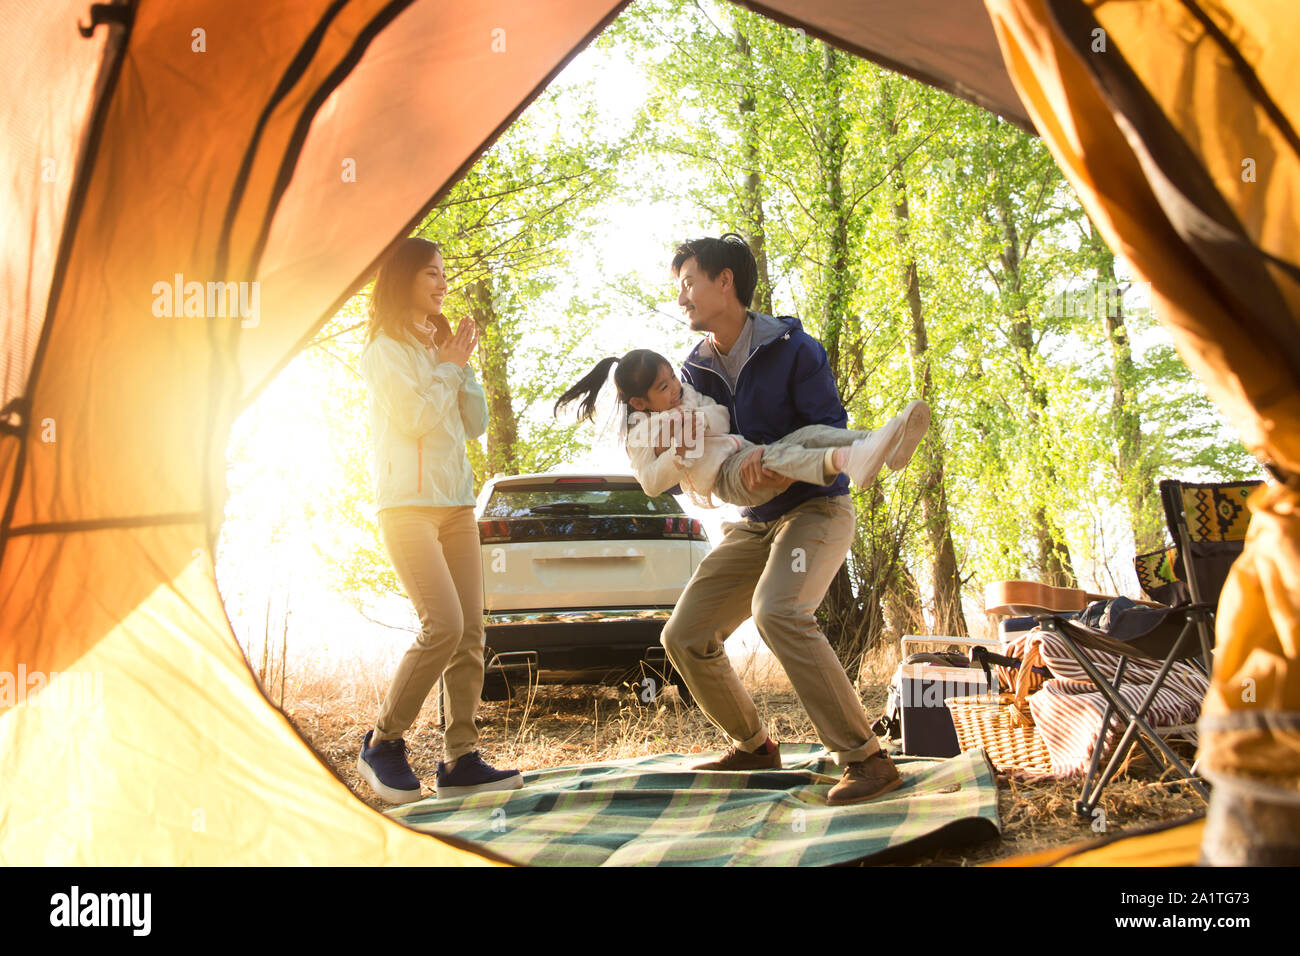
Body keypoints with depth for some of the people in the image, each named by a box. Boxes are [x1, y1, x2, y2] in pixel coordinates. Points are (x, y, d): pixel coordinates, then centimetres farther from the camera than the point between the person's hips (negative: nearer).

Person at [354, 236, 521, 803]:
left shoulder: (440, 347, 21)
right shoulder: (386, 348, -2)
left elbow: (476, 425, 16)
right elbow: (414, 418, -14)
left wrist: (463, 367, 5)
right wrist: (449, 368, -2)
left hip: (456, 503, 8)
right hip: (407, 501, -8)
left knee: (471, 633, -1)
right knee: (443, 625, -20)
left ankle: (460, 759, 1)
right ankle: (383, 743, -5)